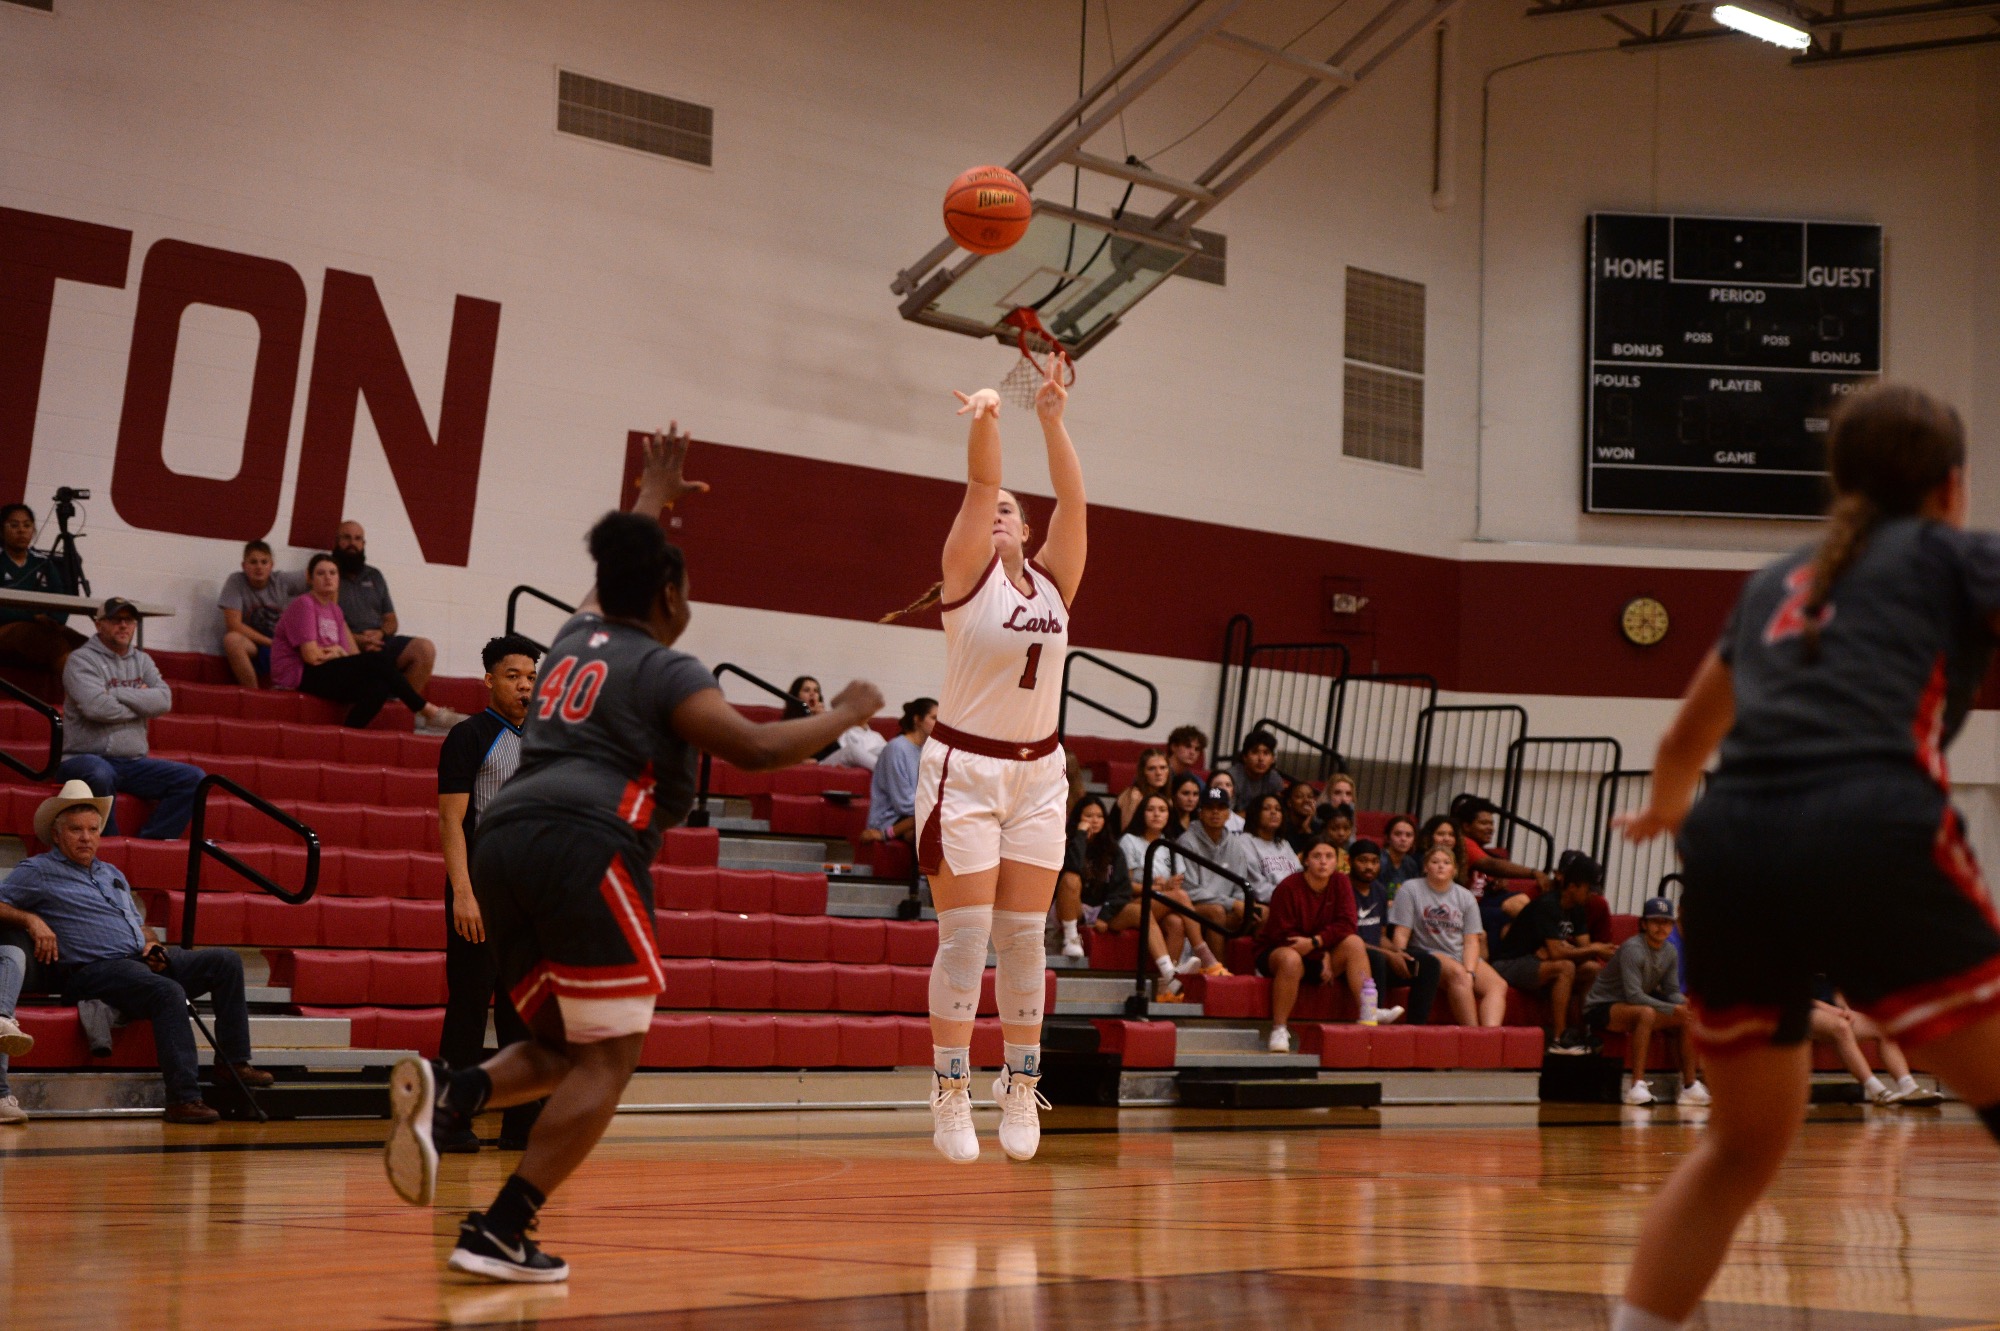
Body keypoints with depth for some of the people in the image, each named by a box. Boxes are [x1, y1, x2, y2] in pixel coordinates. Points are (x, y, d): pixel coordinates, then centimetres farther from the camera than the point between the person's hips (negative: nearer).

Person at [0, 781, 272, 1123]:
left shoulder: (112, 875, 27)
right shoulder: (38, 871, 6)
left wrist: (150, 946, 11)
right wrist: (31, 920, -17)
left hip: (140, 960, 8)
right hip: (94, 969, -8)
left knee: (226, 961, -4)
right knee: (168, 992, -36)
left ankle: (234, 1062, -2)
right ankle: (183, 1099, -41)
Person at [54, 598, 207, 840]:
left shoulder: (142, 661, 16)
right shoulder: (82, 659, -1)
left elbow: (164, 700, -2)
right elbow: (96, 707, -18)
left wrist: (116, 694, -8)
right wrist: (141, 703, -3)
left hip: (133, 764, 6)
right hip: (85, 758, -6)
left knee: (194, 778, -12)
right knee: (101, 774, -40)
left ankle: (151, 842, -15)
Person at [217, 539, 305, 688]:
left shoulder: (282, 581, -1)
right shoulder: (235, 582, -10)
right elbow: (233, 625, -17)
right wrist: (270, 642, -18)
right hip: (250, 646, -3)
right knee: (232, 639, -37)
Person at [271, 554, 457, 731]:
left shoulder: (335, 610, 16)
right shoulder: (303, 605, -7)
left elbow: (351, 655, 9)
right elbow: (311, 656, -16)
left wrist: (338, 652, -13)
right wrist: (337, 653, 1)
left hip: (325, 674, 8)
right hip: (300, 676, -7)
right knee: (380, 660, -19)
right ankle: (427, 711, -14)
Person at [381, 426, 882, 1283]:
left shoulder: (578, 635, 23)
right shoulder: (663, 670, 2)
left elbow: (617, 577, 47)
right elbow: (754, 748, -9)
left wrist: (653, 501, 60)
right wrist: (843, 716, 7)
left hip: (504, 842, 8)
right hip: (582, 848, -8)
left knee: (563, 1046, 20)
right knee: (607, 1058, -1)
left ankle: (446, 1093, -10)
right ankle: (500, 1232, -10)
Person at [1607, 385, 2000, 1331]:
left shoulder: (1778, 581, 31)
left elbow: (1685, 739, 46)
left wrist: (1668, 807, 66)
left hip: (1730, 852, 5)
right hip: (1870, 841, -5)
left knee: (1743, 1146, 24)